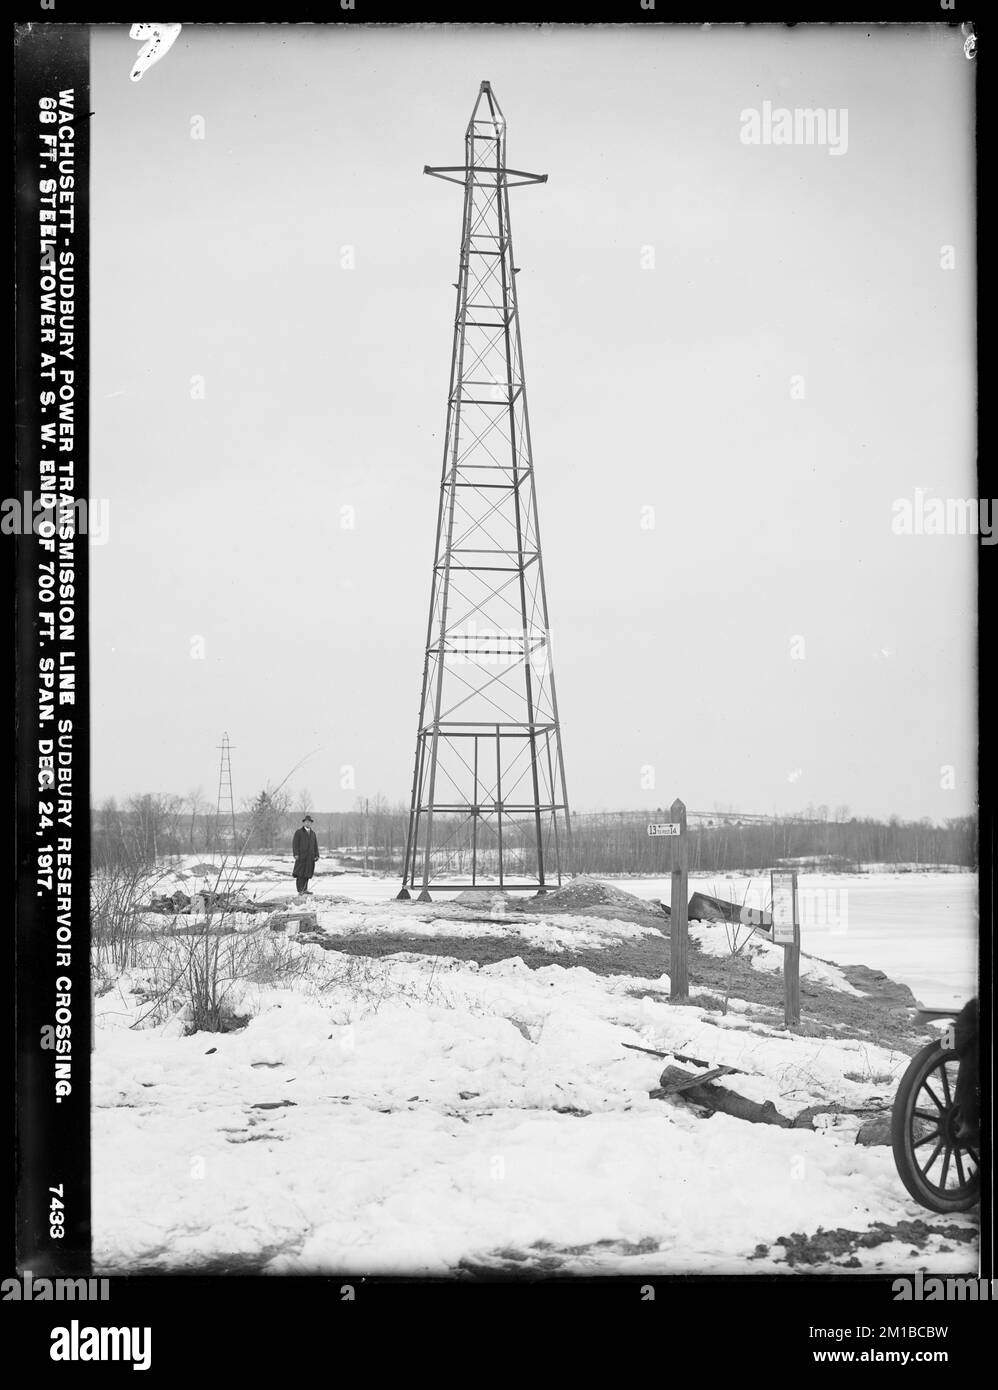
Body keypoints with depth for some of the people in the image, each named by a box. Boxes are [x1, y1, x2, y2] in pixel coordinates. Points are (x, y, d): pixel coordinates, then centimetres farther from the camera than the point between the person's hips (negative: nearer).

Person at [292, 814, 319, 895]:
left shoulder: (312, 833, 17)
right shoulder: (298, 832, 0)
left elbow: (315, 845, 17)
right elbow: (295, 843, -6)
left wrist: (316, 855, 9)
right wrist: (296, 854, -15)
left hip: (310, 857, 5)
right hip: (301, 856, -5)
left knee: (307, 874, 5)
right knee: (300, 873, -8)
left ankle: (305, 889, 9)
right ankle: (300, 890, -10)